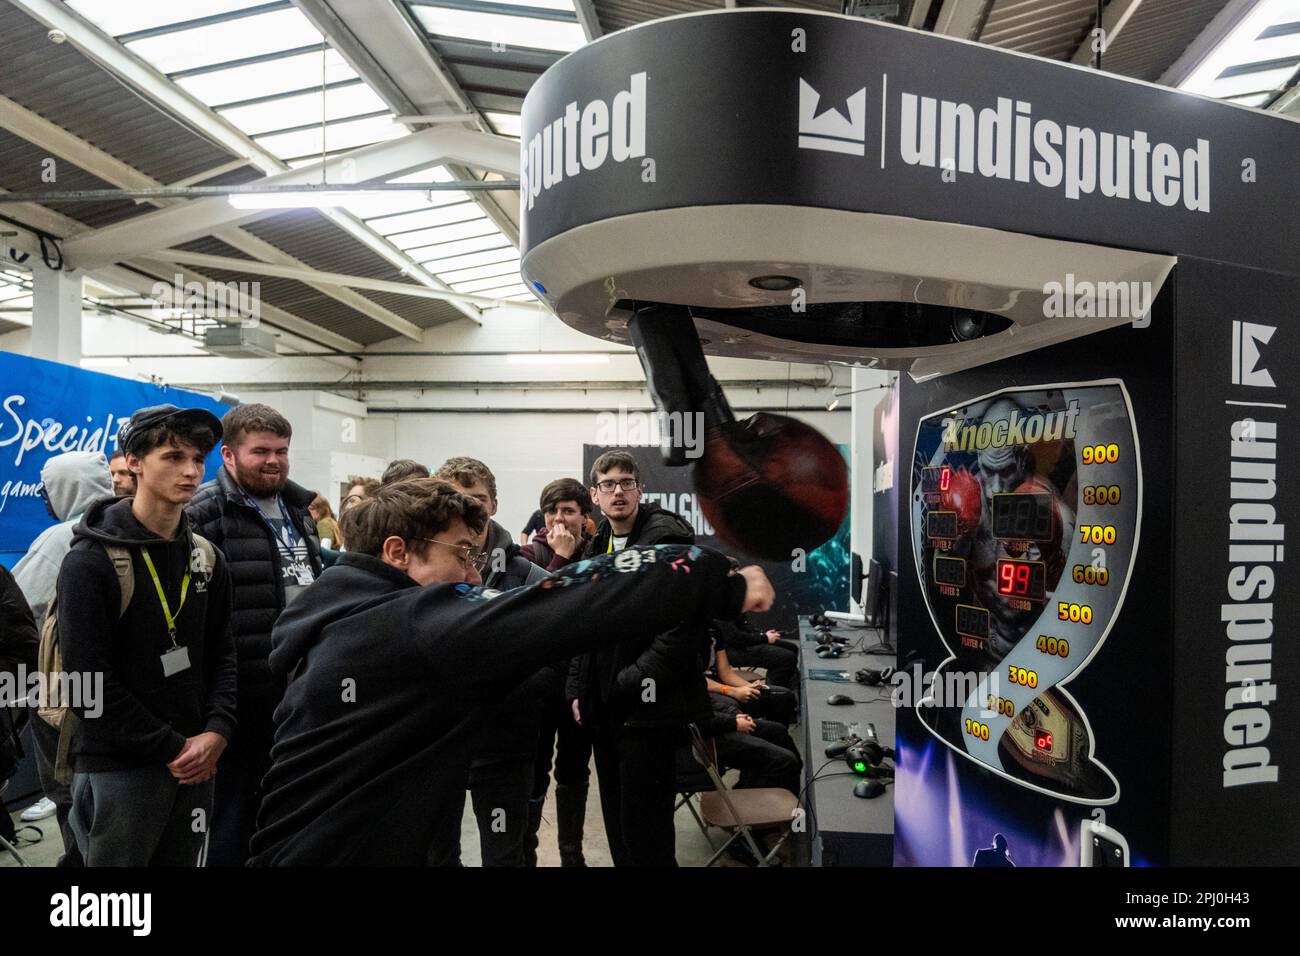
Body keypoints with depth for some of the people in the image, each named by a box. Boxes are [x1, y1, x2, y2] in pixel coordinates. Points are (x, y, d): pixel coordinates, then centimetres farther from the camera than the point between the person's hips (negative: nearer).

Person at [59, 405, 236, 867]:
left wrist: (216, 731, -6)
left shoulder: (207, 559, 7)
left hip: (195, 763, 5)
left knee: (181, 859, 16)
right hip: (118, 768, -5)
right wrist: (171, 747, -14)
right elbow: (89, 683, -15)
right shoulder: (90, 562, -11)